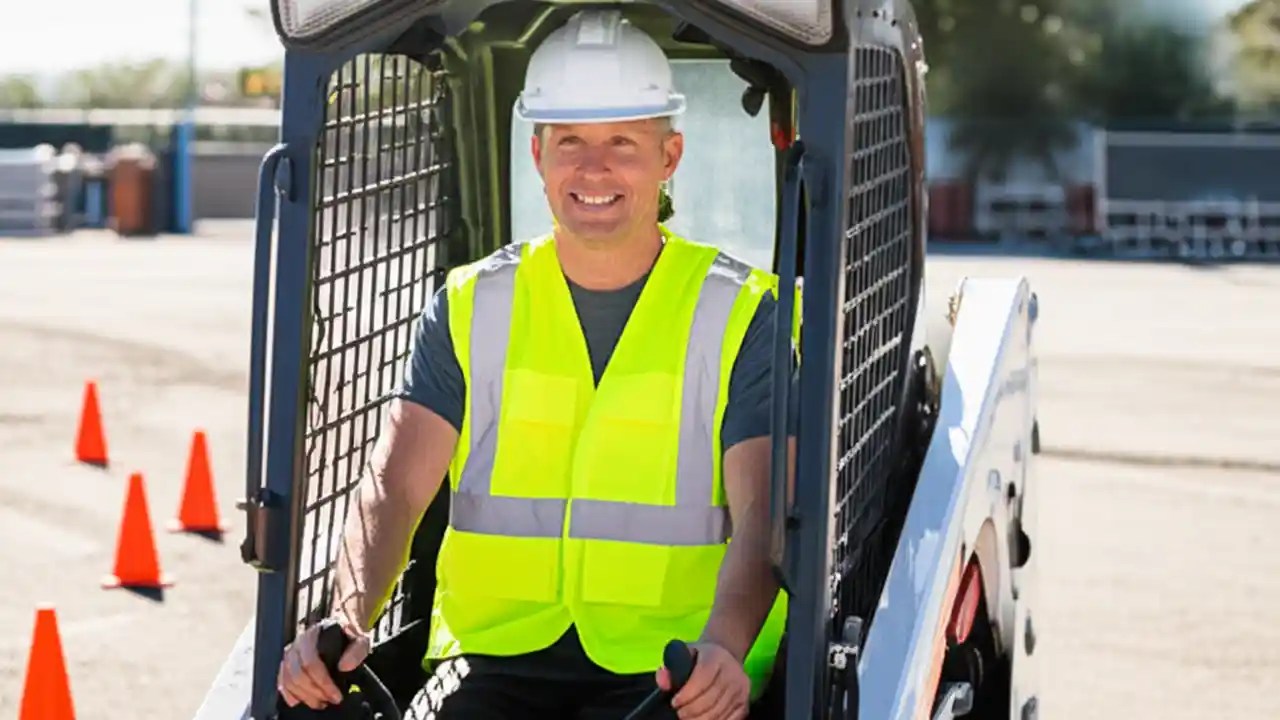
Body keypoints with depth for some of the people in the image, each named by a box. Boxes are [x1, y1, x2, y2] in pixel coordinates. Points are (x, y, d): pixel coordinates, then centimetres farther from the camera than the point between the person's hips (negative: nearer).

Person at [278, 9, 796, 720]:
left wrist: (721, 645, -28)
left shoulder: (744, 314, 4)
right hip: (495, 654, 2)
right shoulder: (471, 307, 10)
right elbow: (392, 486, 0)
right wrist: (349, 620, -20)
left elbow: (761, 516, -8)